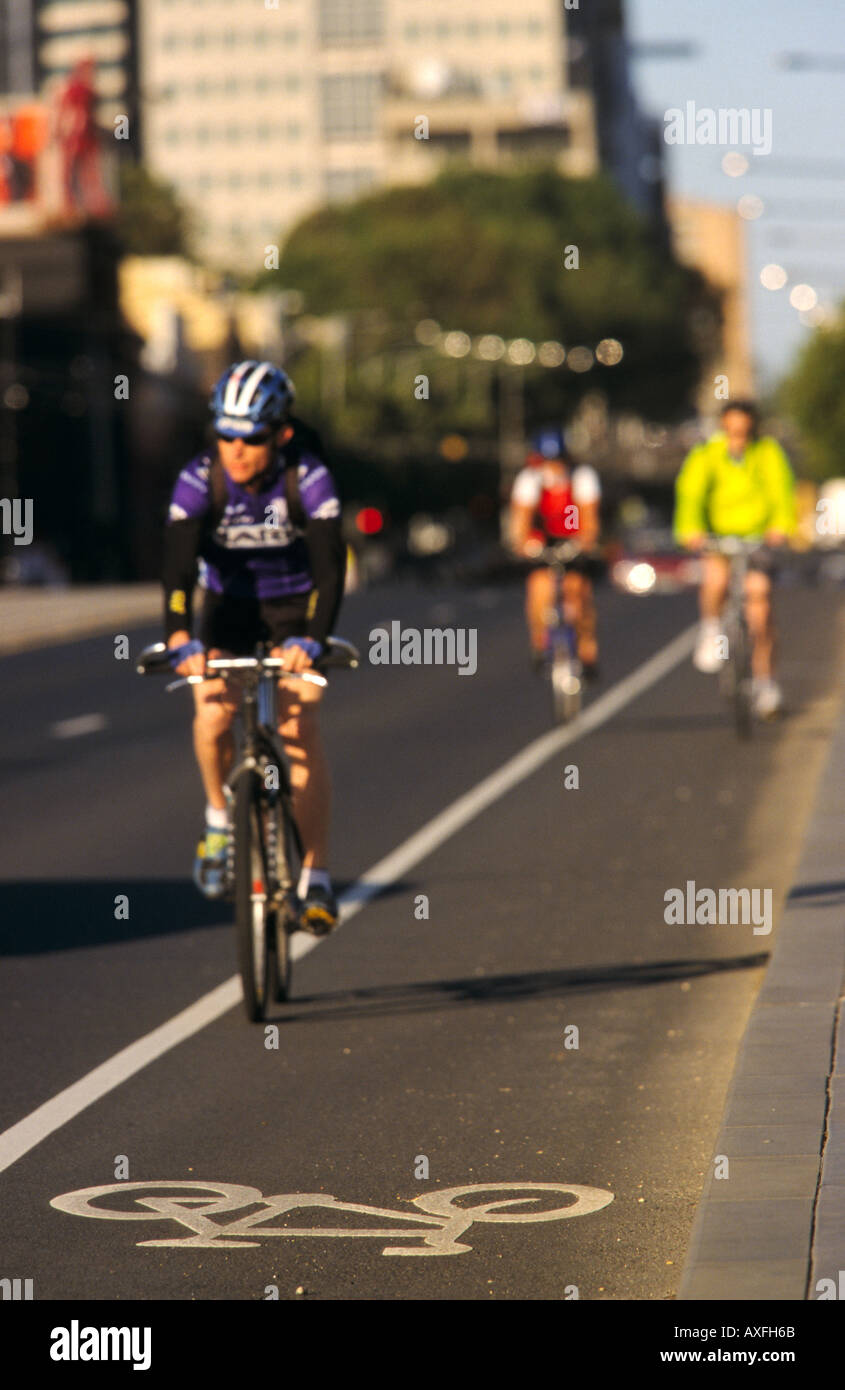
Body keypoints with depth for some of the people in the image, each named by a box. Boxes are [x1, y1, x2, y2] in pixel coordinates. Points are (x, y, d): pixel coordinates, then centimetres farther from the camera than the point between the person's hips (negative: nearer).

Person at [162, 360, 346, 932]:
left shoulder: (309, 477, -25)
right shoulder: (199, 478, -22)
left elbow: (329, 564, -34)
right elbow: (178, 561, -32)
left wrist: (311, 639, -49)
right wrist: (179, 637, -48)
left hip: (294, 606, -1)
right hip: (228, 604, 1)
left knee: (300, 725, -18)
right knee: (213, 714, -22)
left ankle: (317, 875, -12)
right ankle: (220, 816, 7)